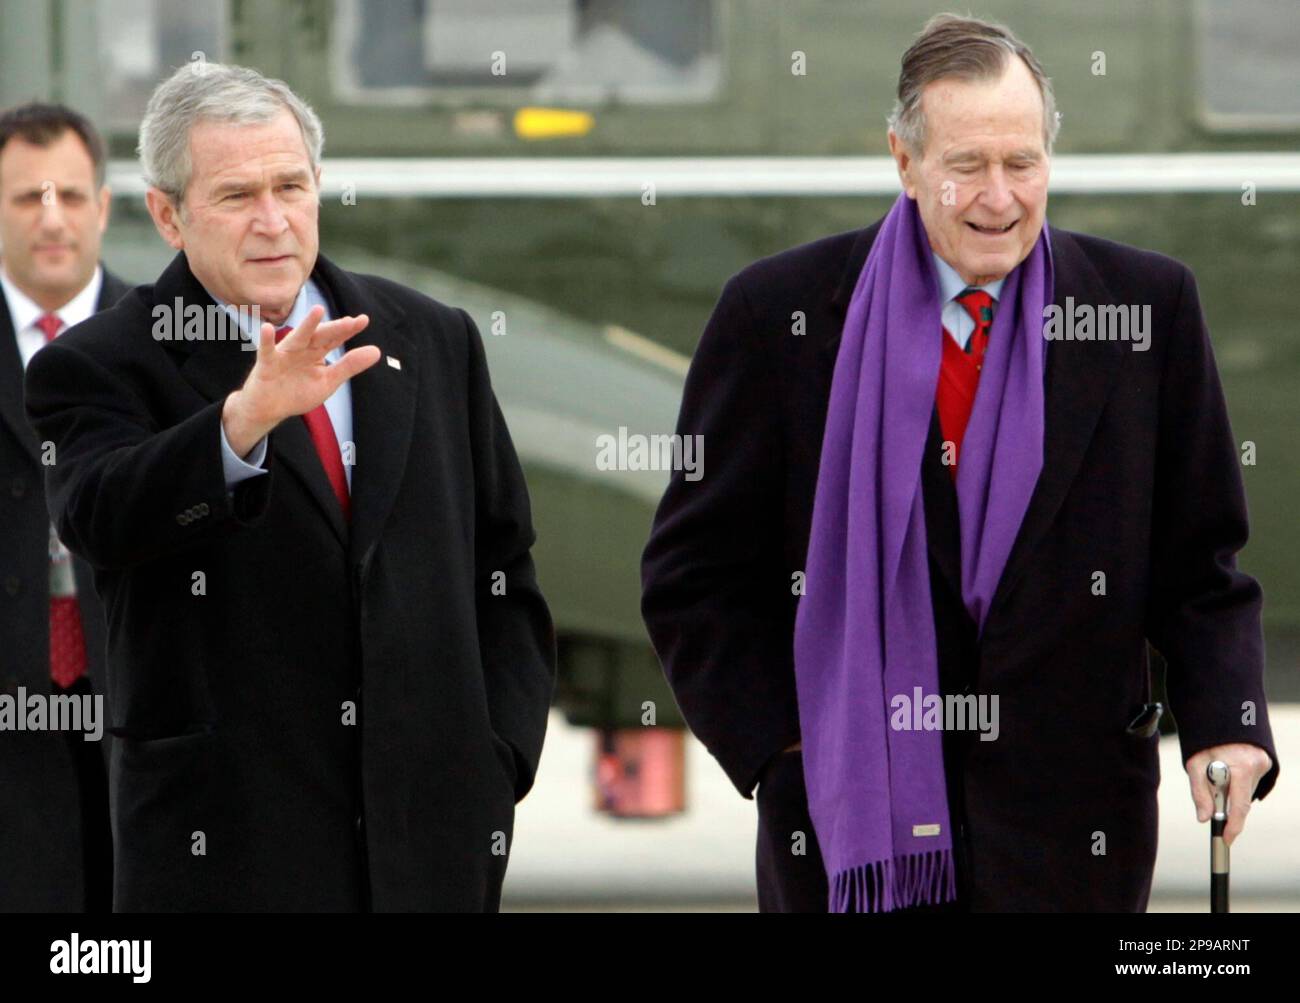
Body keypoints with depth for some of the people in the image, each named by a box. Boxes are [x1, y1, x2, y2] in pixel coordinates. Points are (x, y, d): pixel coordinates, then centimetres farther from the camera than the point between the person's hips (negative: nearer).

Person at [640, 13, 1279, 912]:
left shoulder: (1148, 305, 2)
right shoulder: (779, 315, -1)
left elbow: (1199, 564, 6)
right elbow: (695, 575, 4)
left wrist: (1225, 725, -10)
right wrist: (780, 746, -6)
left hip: (1070, 832, 0)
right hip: (847, 820, 0)